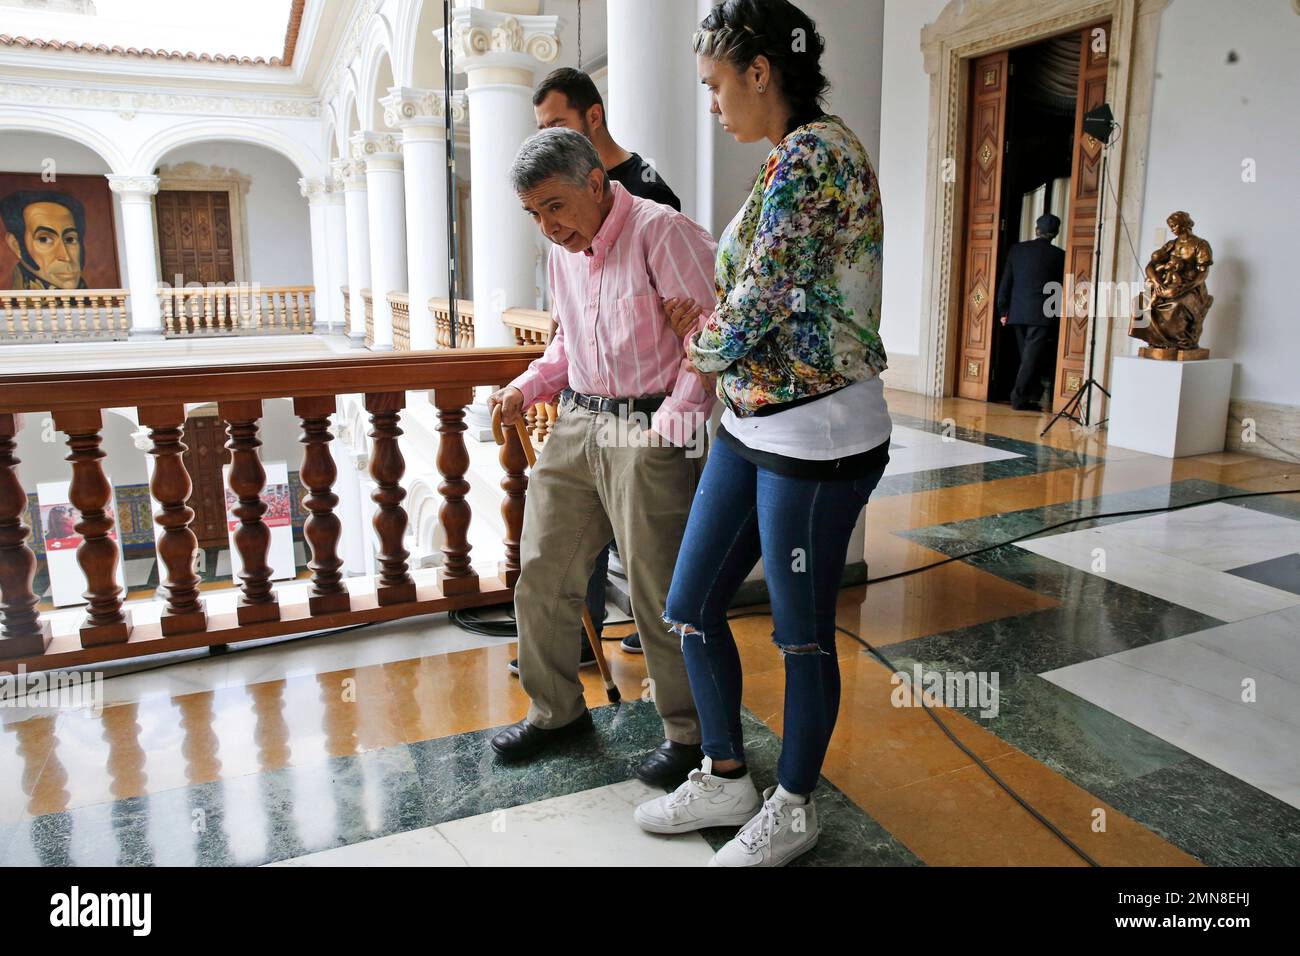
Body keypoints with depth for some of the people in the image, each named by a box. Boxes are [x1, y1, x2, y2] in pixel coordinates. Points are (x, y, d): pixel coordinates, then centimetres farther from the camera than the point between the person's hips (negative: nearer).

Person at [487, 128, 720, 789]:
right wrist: (527, 388, 9)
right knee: (542, 574, 11)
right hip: (575, 424, 8)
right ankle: (556, 710, 31)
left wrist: (672, 421, -17)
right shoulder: (561, 252, 14)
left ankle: (689, 732, 19)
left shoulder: (661, 231, -11)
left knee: (659, 590, -1)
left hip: (648, 432, -8)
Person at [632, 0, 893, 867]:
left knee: (803, 635, 8)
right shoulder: (790, 160, 14)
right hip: (750, 428, 10)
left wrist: (700, 346, -1)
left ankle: (792, 811, 30)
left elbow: (755, 310, -19)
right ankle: (726, 781, 33)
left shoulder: (815, 152, -15)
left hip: (816, 438, -10)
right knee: (692, 607, 14)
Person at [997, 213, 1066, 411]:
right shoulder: (1058, 255, -3)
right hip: (1043, 314, -4)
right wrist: (1059, 316, 9)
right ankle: (1019, 398, -4)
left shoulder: (1016, 249, 5)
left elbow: (1005, 282, 6)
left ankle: (1031, 396, 18)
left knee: (1028, 357, 14)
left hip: (1017, 313, 4)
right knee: (1033, 357, -1)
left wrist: (1003, 311, 10)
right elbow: (1063, 287, 1)